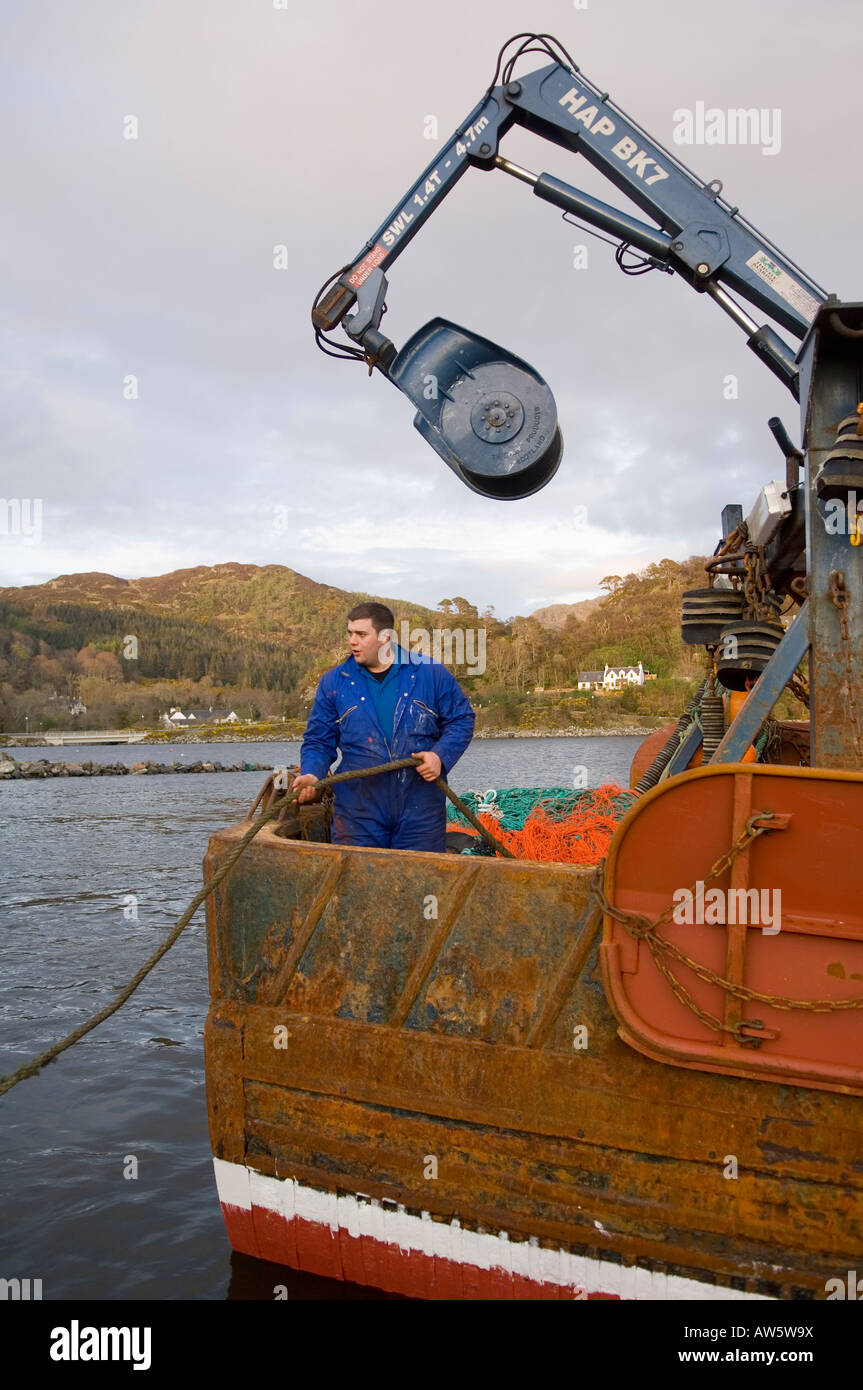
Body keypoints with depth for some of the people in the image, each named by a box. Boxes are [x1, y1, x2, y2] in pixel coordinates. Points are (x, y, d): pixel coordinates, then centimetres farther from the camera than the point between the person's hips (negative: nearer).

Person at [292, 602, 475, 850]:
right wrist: (311, 774, -12)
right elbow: (318, 741, 8)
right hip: (358, 813, 1)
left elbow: (462, 719, 7)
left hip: (420, 811, 0)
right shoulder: (333, 682, 6)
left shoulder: (431, 673, 2)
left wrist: (440, 756, -9)